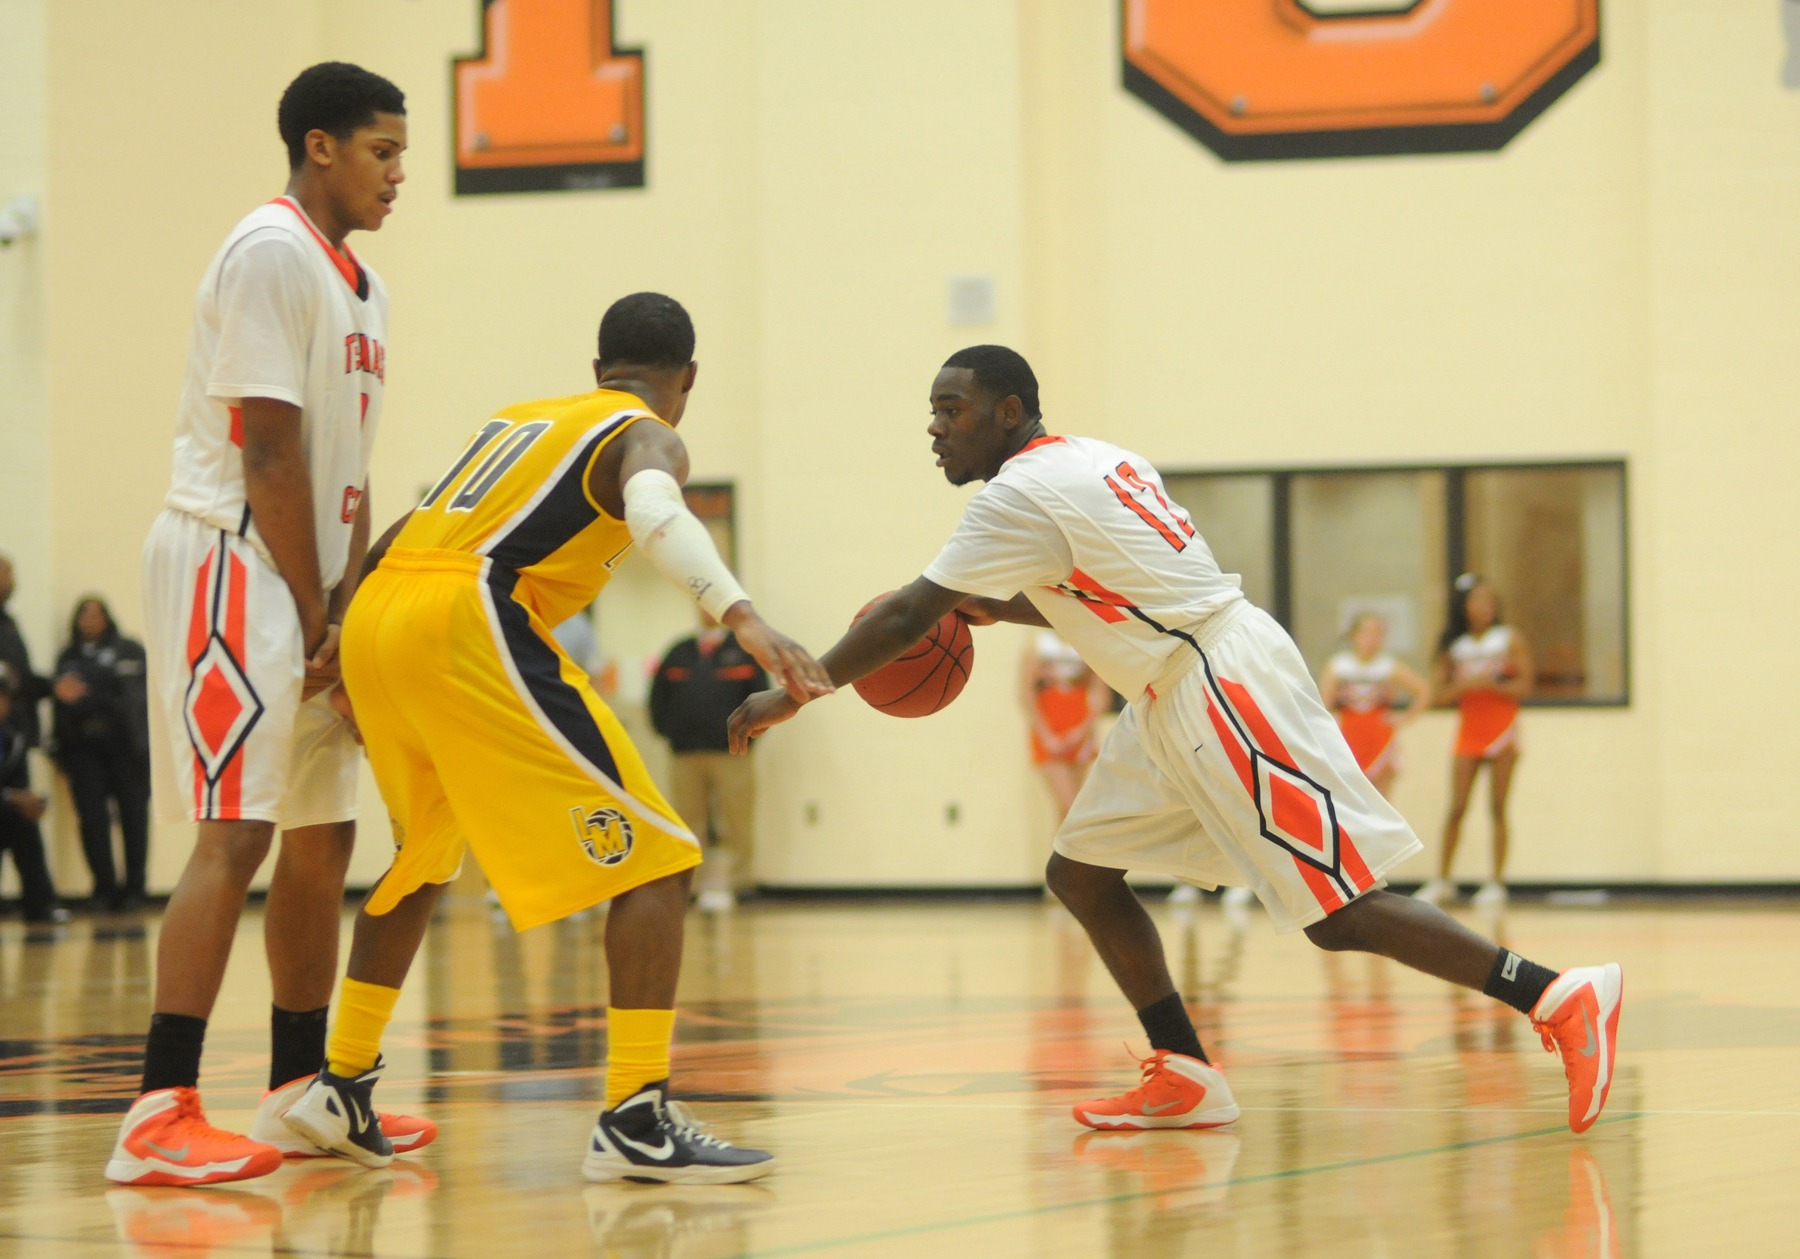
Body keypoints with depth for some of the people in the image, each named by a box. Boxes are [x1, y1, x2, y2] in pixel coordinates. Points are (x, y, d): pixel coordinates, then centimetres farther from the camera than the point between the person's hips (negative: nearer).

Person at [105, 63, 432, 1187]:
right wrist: (314, 614, -14)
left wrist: (347, 606, 3)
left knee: (322, 834, 13)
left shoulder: (356, 281, 17)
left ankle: (300, 1093, 22)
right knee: (235, 834, -16)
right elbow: (270, 453, -17)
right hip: (232, 563, -10)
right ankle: (161, 1117, -19)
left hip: (309, 580, 10)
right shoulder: (272, 253, -13)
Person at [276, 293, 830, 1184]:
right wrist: (742, 617, -31)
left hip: (374, 612, 8)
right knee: (654, 859, -5)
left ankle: (343, 1088, 33)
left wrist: (352, 657, 36)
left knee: (423, 858, 31)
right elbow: (653, 510, -18)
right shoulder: (647, 436, 7)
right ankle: (637, 1123, -14)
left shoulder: (523, 418, 30)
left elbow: (409, 534, 29)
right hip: (466, 621, -8)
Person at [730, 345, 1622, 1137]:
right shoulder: (1093, 462, 15)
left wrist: (787, 697, -6)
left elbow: (903, 619, -14)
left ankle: (1559, 999, -12)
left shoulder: (1022, 494, -13)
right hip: (1181, 699, 10)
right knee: (1080, 872, 11)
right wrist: (1001, 610, 21)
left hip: (1227, 692, -10)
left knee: (1339, 914, -12)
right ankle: (1185, 1079, 11)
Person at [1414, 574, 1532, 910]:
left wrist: (1491, 684, -19)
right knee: (1456, 809, 0)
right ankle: (1442, 880, 7)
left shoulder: (1510, 639, 1)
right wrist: (1465, 684, -15)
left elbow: (1524, 686, -4)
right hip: (1468, 731, 2)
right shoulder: (1453, 646, 7)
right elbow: (1442, 691, 4)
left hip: (1502, 728, -2)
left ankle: (1497, 882, 0)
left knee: (1497, 809, -3)